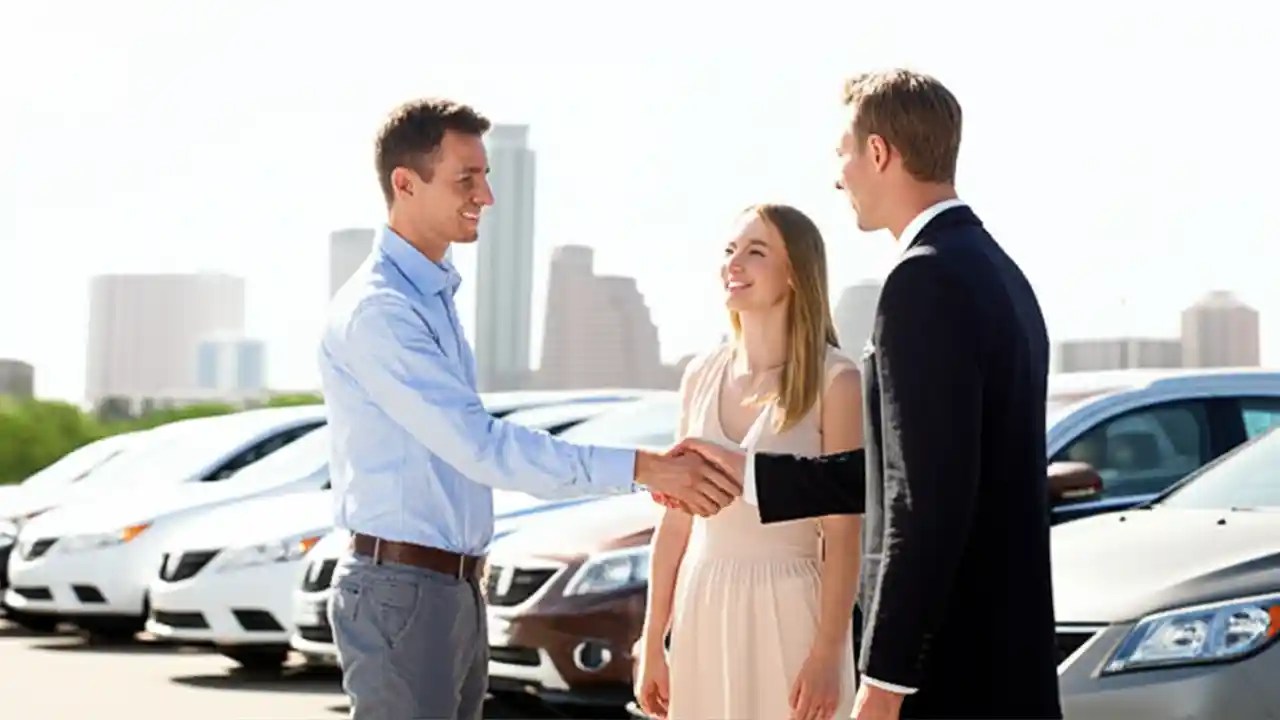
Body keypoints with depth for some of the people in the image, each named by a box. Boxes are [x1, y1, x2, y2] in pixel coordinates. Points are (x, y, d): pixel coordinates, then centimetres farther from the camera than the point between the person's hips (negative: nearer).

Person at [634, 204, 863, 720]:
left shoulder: (834, 382, -8)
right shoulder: (701, 375, 8)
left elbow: (843, 535, -10)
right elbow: (676, 519, 10)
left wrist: (827, 654, -15)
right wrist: (652, 642, 9)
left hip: (786, 612, -5)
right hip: (703, 609, 5)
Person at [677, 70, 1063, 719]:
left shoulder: (926, 281, -16)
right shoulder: (994, 272, 15)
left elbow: (929, 497, -22)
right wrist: (747, 473, 21)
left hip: (950, 664, -9)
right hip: (1006, 649, 10)